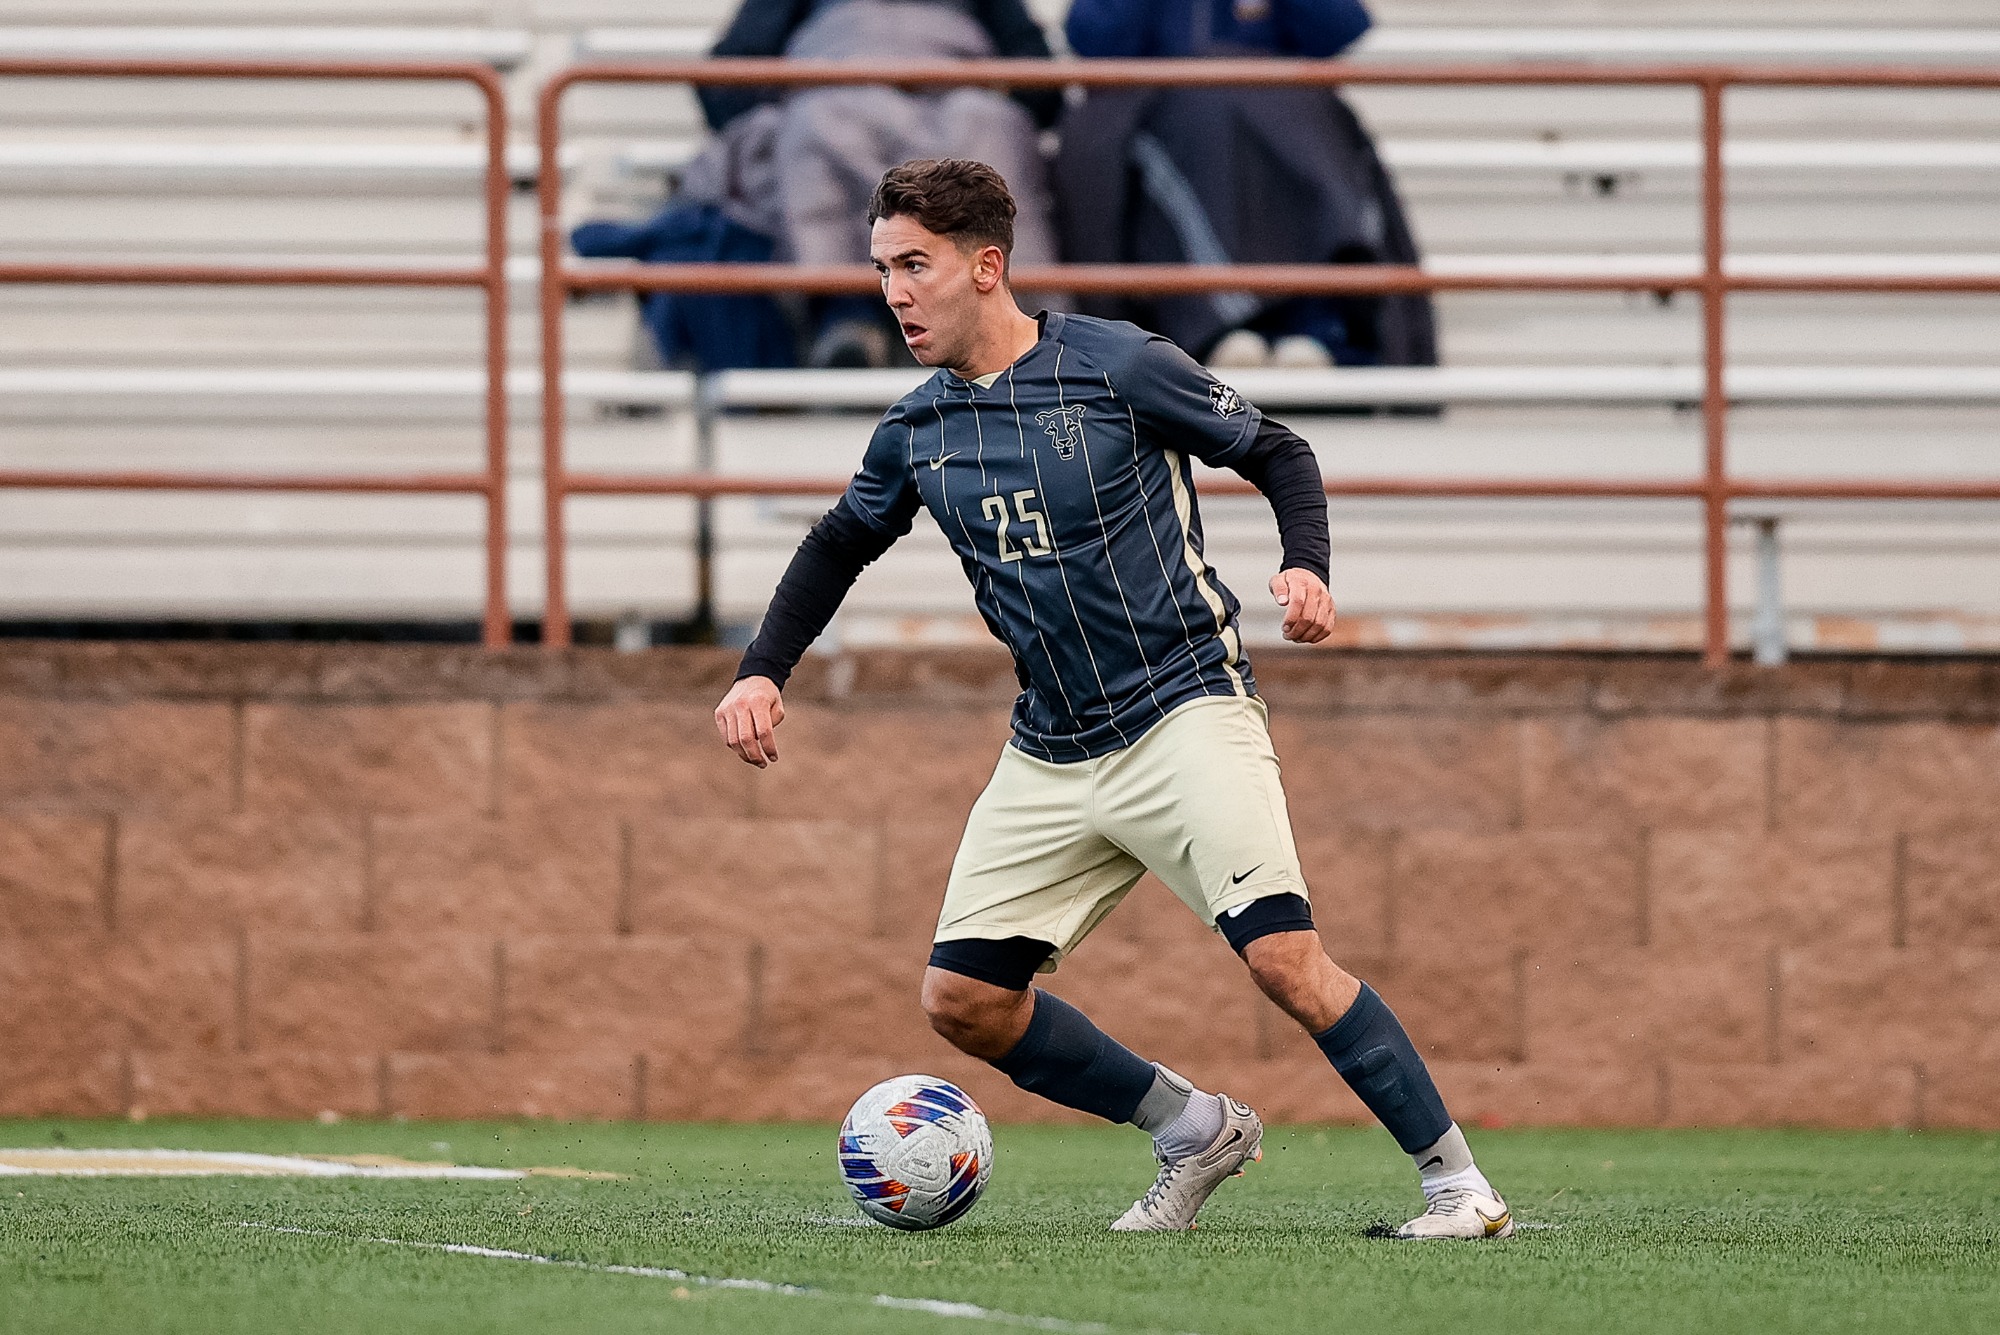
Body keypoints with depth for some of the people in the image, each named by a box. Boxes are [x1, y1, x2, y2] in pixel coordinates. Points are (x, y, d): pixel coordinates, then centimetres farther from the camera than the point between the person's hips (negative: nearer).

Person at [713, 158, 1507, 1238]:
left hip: (1185, 712, -6)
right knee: (963, 1000, 0)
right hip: (1049, 757, 6)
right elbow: (839, 547, 23)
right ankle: (1194, 1131, 17)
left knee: (1281, 956, -22)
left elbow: (1278, 455, -1)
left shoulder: (1118, 367, -10)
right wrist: (762, 671, 9)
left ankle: (1455, 1182, -11)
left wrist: (1304, 566, -19)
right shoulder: (915, 432, 6)